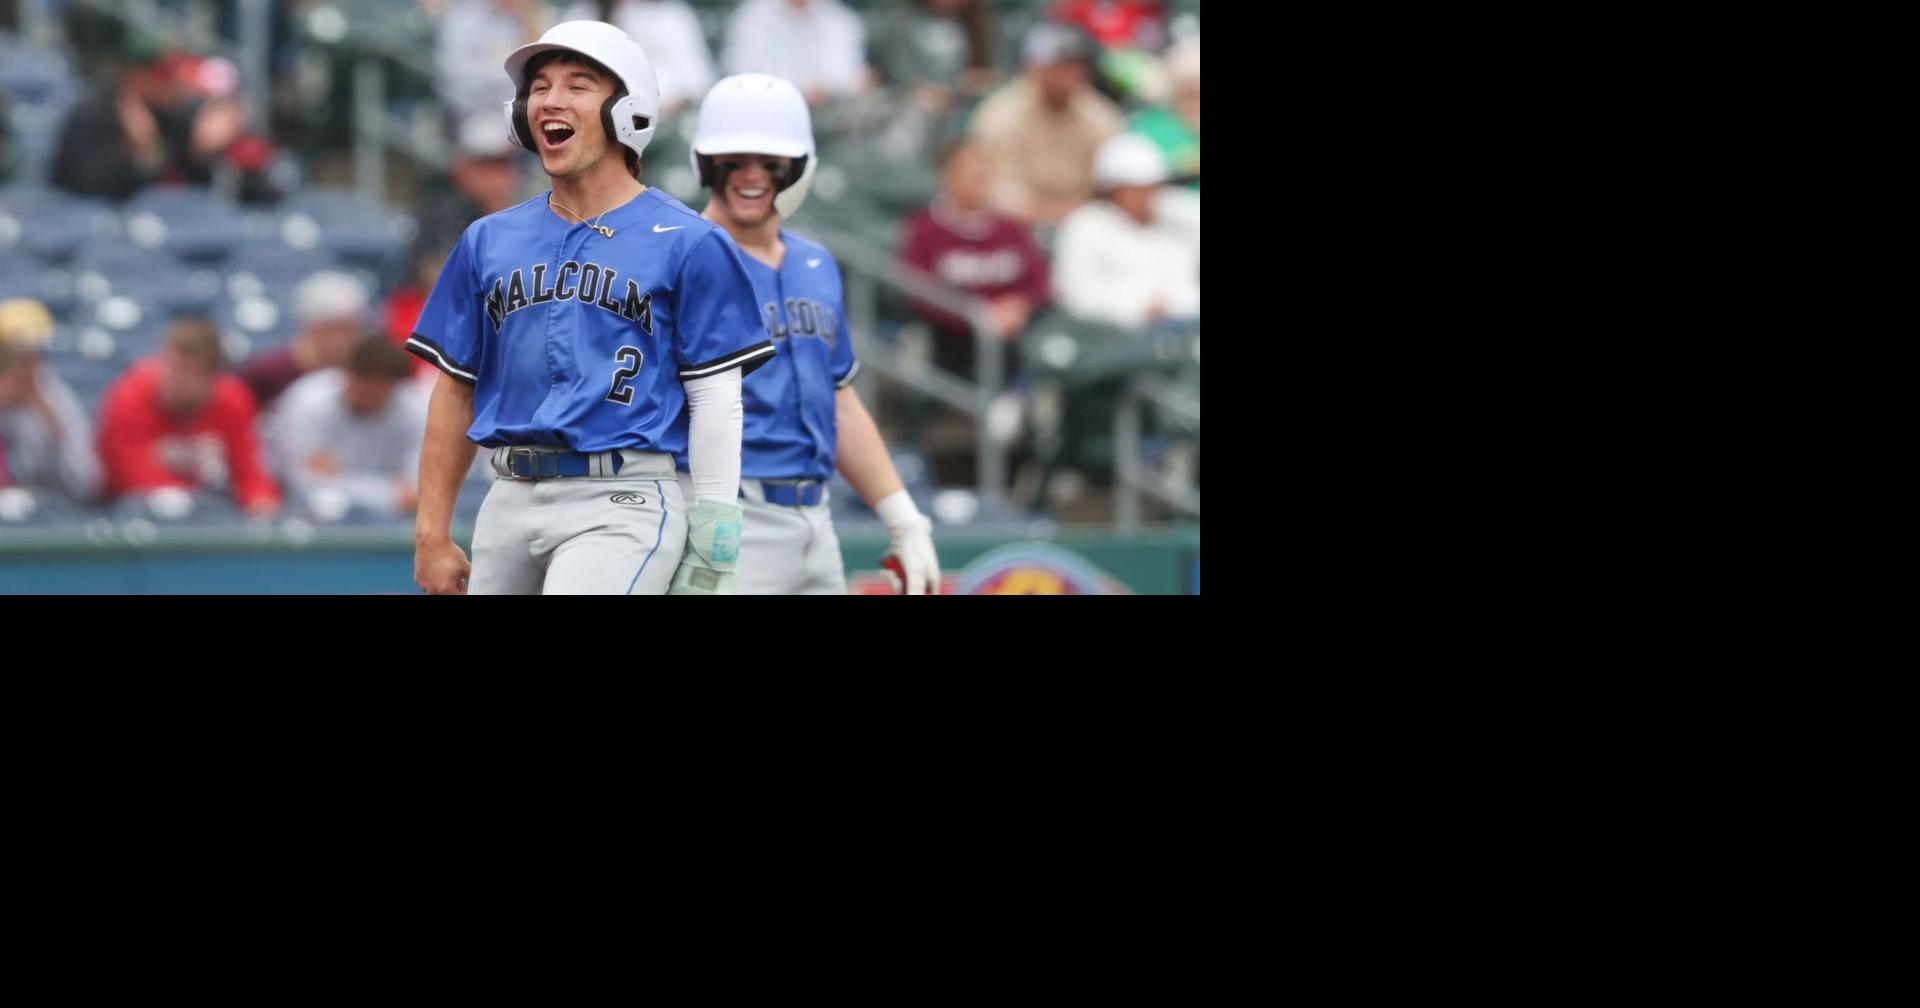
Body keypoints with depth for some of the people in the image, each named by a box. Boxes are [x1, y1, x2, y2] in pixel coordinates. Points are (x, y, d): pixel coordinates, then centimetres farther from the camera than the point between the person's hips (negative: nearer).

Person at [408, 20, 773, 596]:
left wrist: (710, 552, -8)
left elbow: (716, 401, -2)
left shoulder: (686, 245, 0)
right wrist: (432, 534, 10)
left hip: (622, 504, -6)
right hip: (511, 502, 6)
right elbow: (457, 390, 16)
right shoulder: (489, 242, 14)